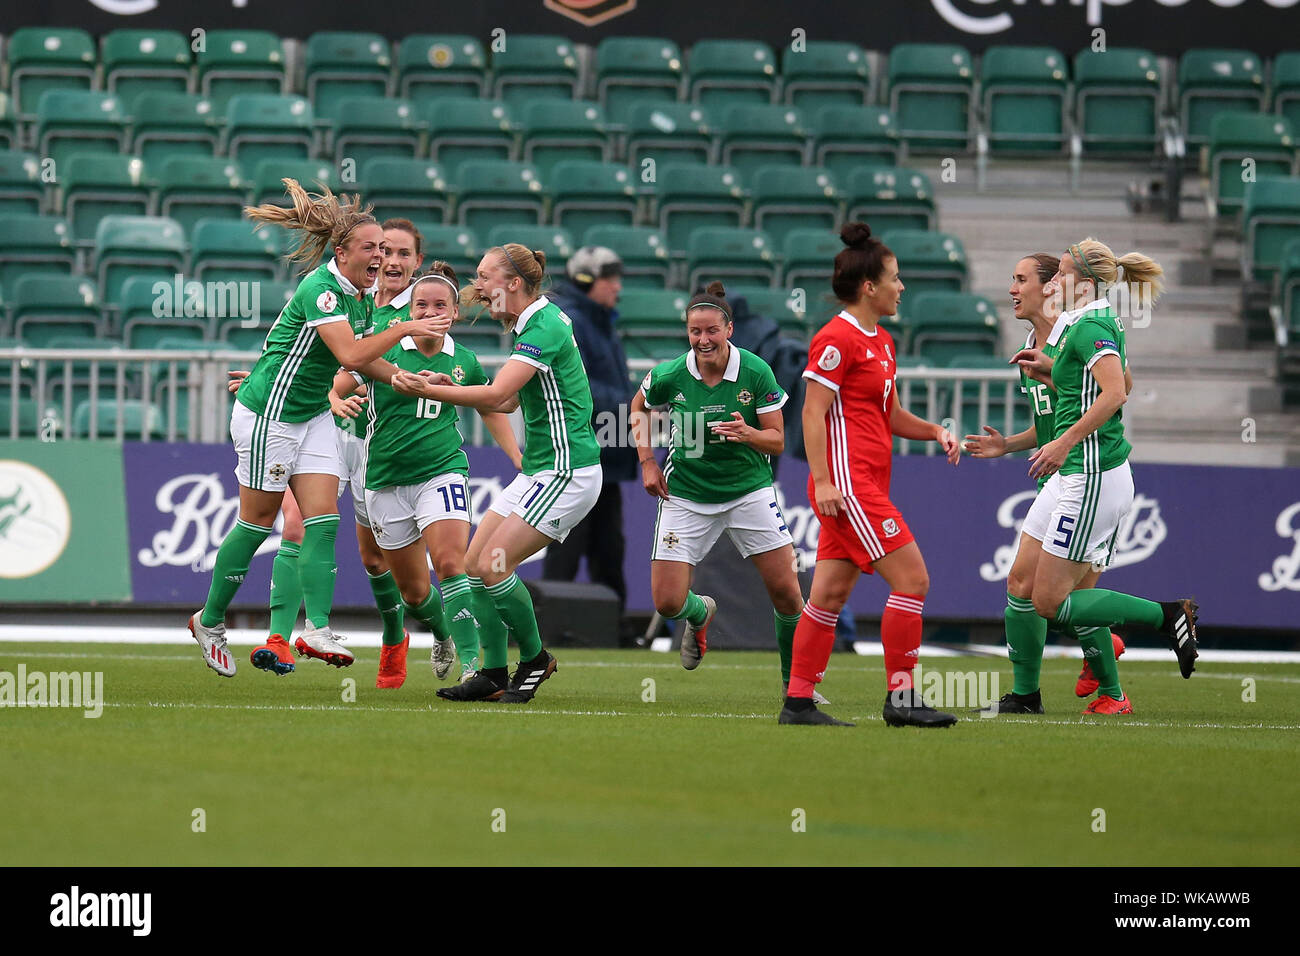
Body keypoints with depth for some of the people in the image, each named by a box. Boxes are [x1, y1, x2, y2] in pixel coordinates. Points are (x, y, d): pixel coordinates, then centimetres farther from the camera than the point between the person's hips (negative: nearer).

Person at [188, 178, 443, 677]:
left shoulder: (361, 294, 5)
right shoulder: (319, 288, -23)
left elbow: (358, 357, 18)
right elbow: (350, 354, -32)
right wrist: (403, 328, -27)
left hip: (314, 414, 8)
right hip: (268, 412, -8)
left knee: (323, 522, -4)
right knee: (258, 522, 2)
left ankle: (316, 629, -10)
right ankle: (209, 622, 17)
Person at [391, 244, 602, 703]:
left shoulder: (544, 327, -18)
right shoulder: (532, 324, 13)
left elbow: (496, 394, -26)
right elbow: (506, 402, 17)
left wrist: (428, 390, -23)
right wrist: (449, 388, 5)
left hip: (567, 471, -10)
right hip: (538, 471, 10)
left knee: (493, 565, -16)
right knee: (475, 563, 3)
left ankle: (535, 658, 4)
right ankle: (493, 676, 7)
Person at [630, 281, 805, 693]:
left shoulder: (755, 372, -14)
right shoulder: (670, 376, -12)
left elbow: (777, 441, -10)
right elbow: (640, 406, 11)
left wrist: (748, 434, -31)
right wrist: (647, 461, 2)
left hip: (749, 488, -1)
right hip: (686, 495, 1)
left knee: (786, 592, -9)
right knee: (668, 603, -6)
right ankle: (701, 613, 33)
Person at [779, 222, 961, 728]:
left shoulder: (881, 341, 18)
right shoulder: (838, 339, -11)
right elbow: (813, 411, -14)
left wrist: (935, 431, 10)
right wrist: (822, 481, -20)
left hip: (868, 488, 9)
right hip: (848, 486, -9)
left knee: (830, 592, 8)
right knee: (911, 577, -10)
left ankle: (798, 701, 9)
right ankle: (901, 697, -6)